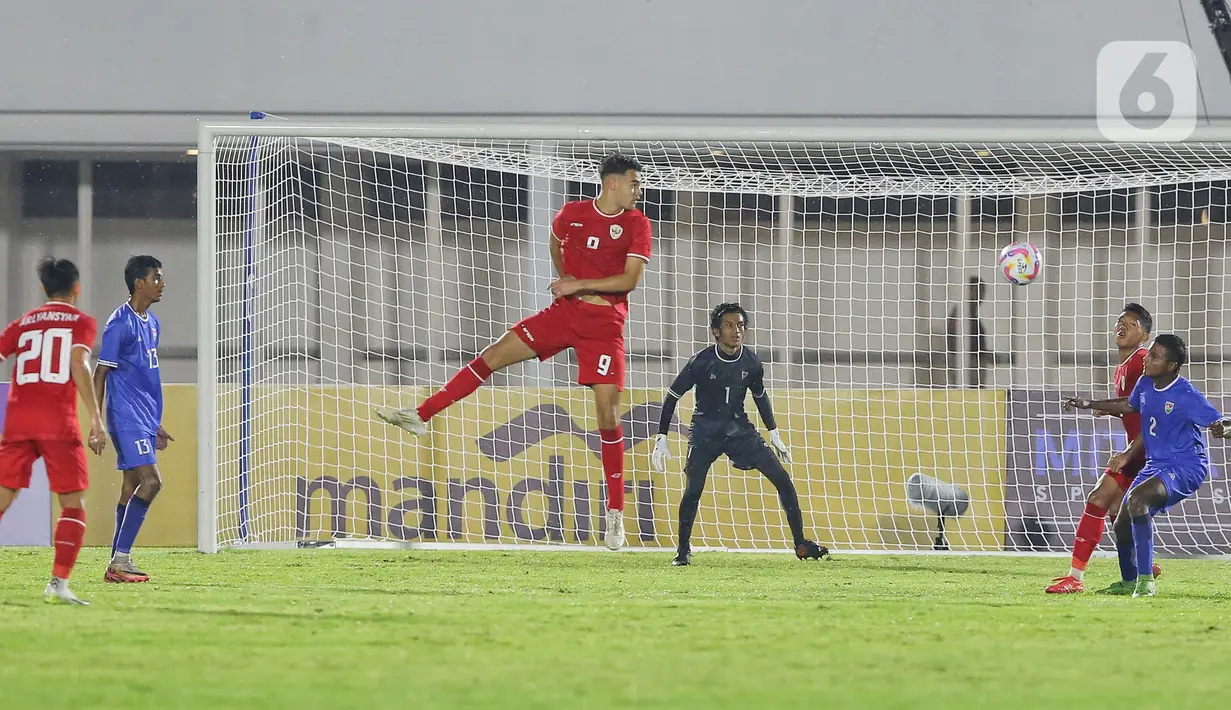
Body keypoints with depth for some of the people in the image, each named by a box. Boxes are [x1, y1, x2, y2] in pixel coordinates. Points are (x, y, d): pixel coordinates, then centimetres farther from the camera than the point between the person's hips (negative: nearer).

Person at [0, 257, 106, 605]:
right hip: (58, 420, -3)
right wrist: (97, 419, -11)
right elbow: (78, 365, -8)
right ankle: (59, 582, -11)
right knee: (74, 504, 3)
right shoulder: (81, 322, 8)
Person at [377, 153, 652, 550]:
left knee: (607, 410, -8)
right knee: (494, 355, -5)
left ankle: (615, 512, -1)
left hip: (604, 324, -3)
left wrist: (579, 284, -16)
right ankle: (420, 416, 2)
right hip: (564, 311, 3)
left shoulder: (636, 224, -5)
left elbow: (631, 279, -14)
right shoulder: (572, 214, 4)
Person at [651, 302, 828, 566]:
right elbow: (672, 397, -6)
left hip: (739, 429, 3)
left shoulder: (751, 363, -5)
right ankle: (683, 550, 3)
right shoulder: (701, 362, -15)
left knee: (782, 478, -8)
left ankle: (801, 544, -1)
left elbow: (760, 396, 15)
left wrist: (775, 435, 17)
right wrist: (661, 439, -8)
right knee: (693, 489, -17)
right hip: (706, 430, -3)